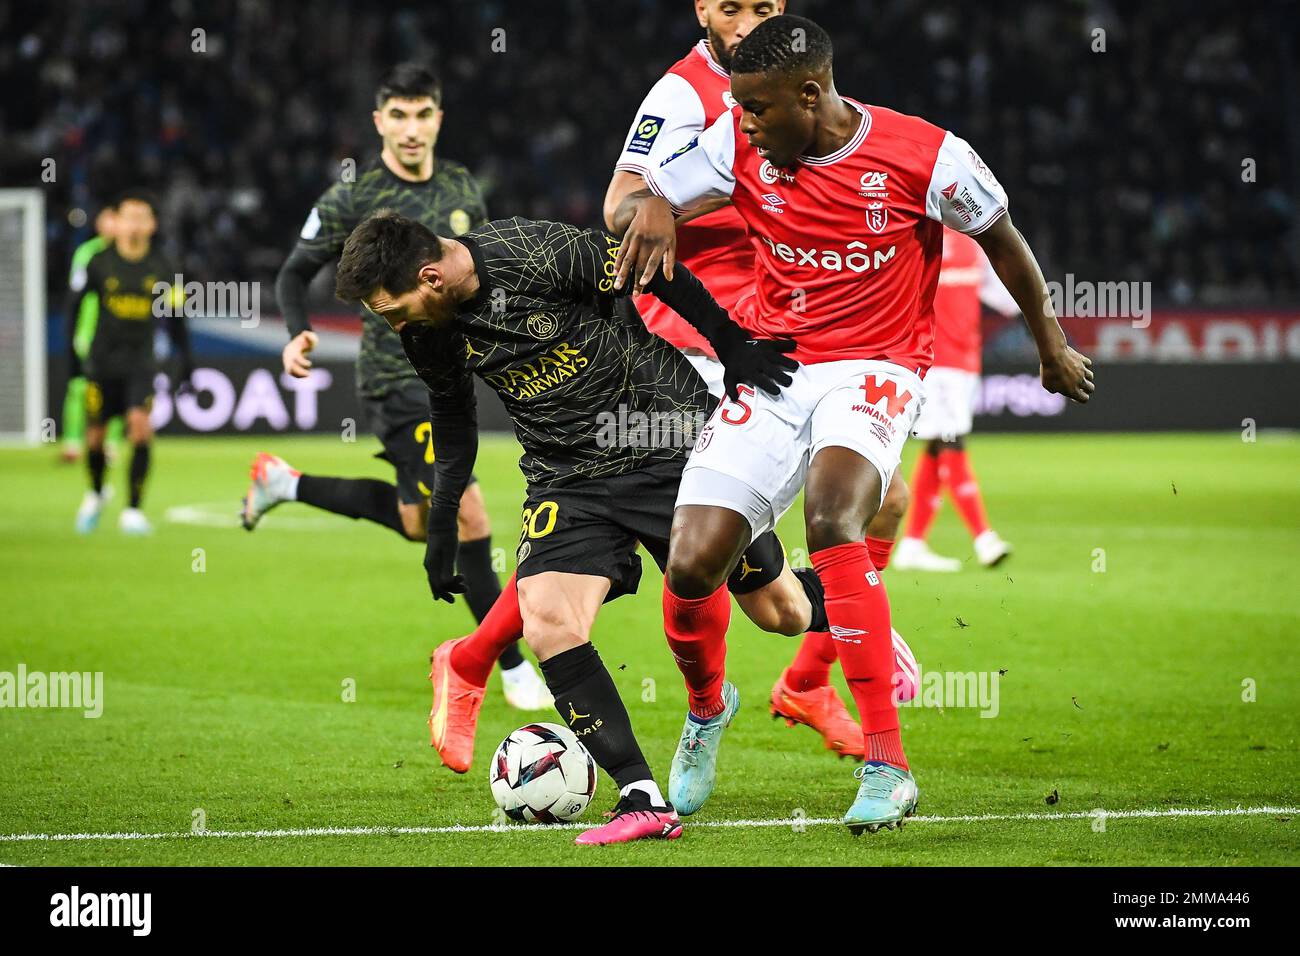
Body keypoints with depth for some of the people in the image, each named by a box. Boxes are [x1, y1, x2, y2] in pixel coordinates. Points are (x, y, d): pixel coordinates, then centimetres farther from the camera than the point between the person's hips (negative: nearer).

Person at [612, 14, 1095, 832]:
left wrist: (1053, 347, 17)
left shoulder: (926, 158, -13)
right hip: (772, 366, 4)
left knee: (831, 520, -33)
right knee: (691, 568, -9)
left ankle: (887, 768, -29)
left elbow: (1001, 238, 4)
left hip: (874, 371, -4)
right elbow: (632, 207, 2)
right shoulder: (740, 146, -4)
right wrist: (652, 212, -25)